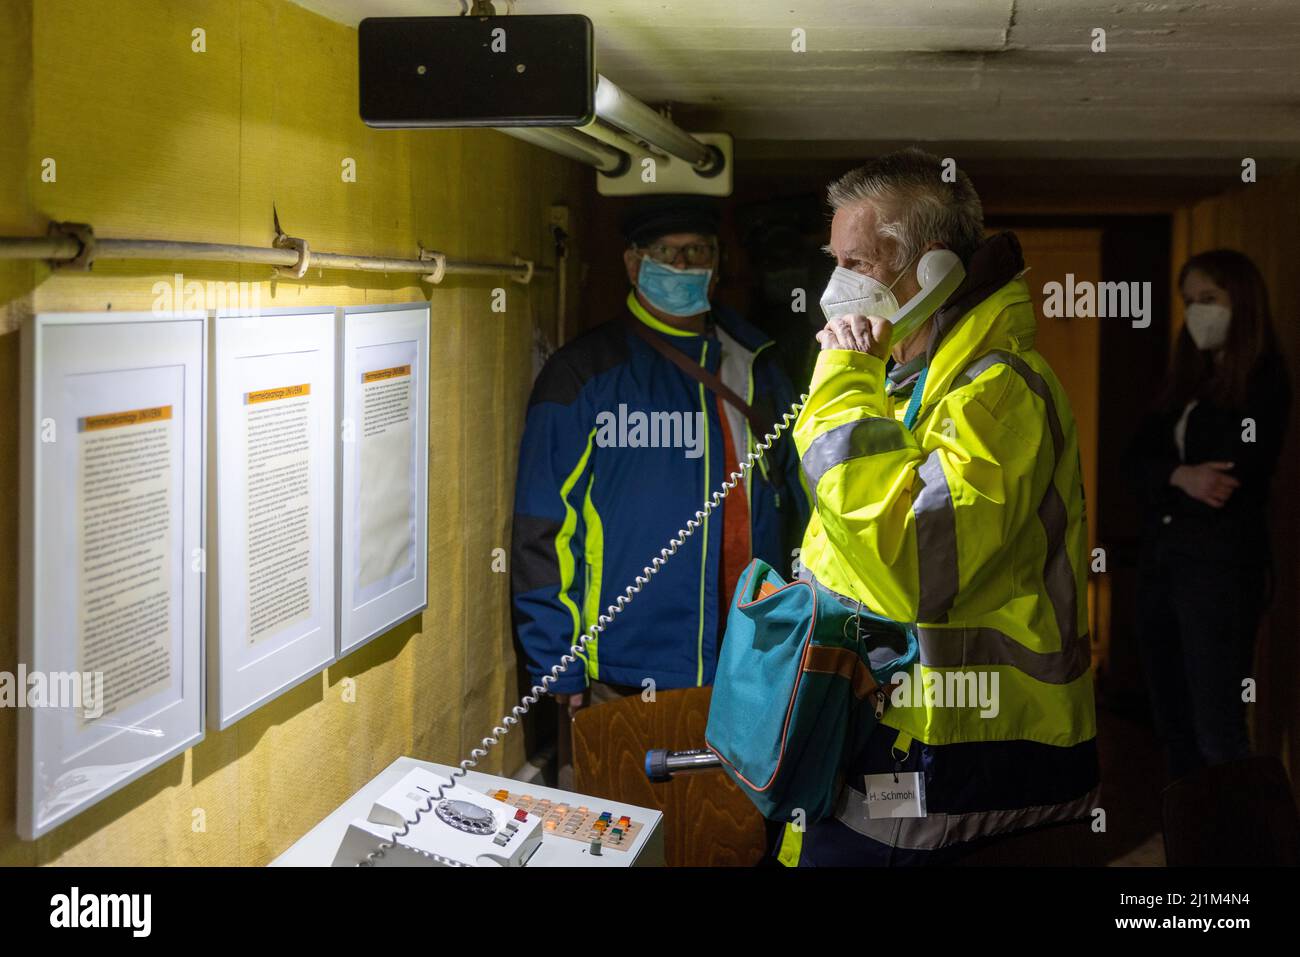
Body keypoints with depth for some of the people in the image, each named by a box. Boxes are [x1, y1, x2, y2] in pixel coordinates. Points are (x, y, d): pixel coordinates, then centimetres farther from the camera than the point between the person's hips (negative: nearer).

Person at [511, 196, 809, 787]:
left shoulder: (756, 373, 10)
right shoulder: (582, 376, -4)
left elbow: (797, 511, 15)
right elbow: (542, 534, -6)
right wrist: (560, 676, -10)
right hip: (620, 687, -4)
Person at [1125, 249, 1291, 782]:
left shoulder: (1264, 382, -3)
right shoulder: (1189, 378, 17)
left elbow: (1233, 478, -14)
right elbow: (1138, 459, 5)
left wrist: (1166, 480, -1)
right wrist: (1181, 477, -15)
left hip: (1221, 564, -7)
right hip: (1161, 558, 7)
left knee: (1217, 733, -8)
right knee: (1174, 726, 10)